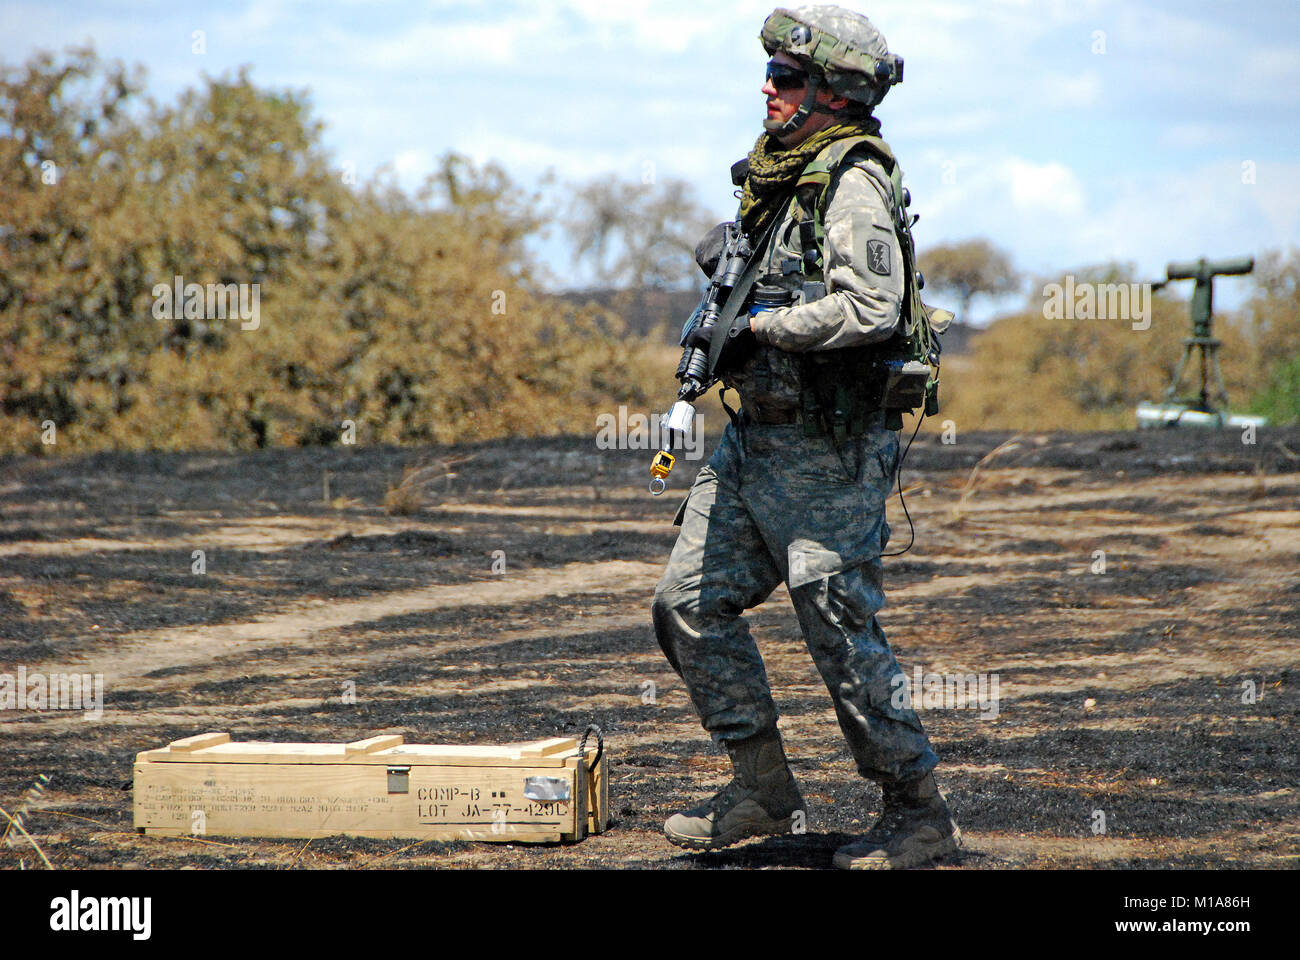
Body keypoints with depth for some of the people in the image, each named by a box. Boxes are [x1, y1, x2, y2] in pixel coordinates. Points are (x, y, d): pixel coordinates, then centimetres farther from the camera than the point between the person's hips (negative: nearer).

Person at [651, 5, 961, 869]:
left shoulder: (854, 183, -15)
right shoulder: (784, 174, 14)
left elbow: (870, 308, -28)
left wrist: (757, 326, -19)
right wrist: (723, 320, 9)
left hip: (827, 453, -10)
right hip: (756, 440, 10)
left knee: (841, 628, -5)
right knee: (692, 603, 7)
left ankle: (920, 811, 7)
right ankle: (764, 791, 16)